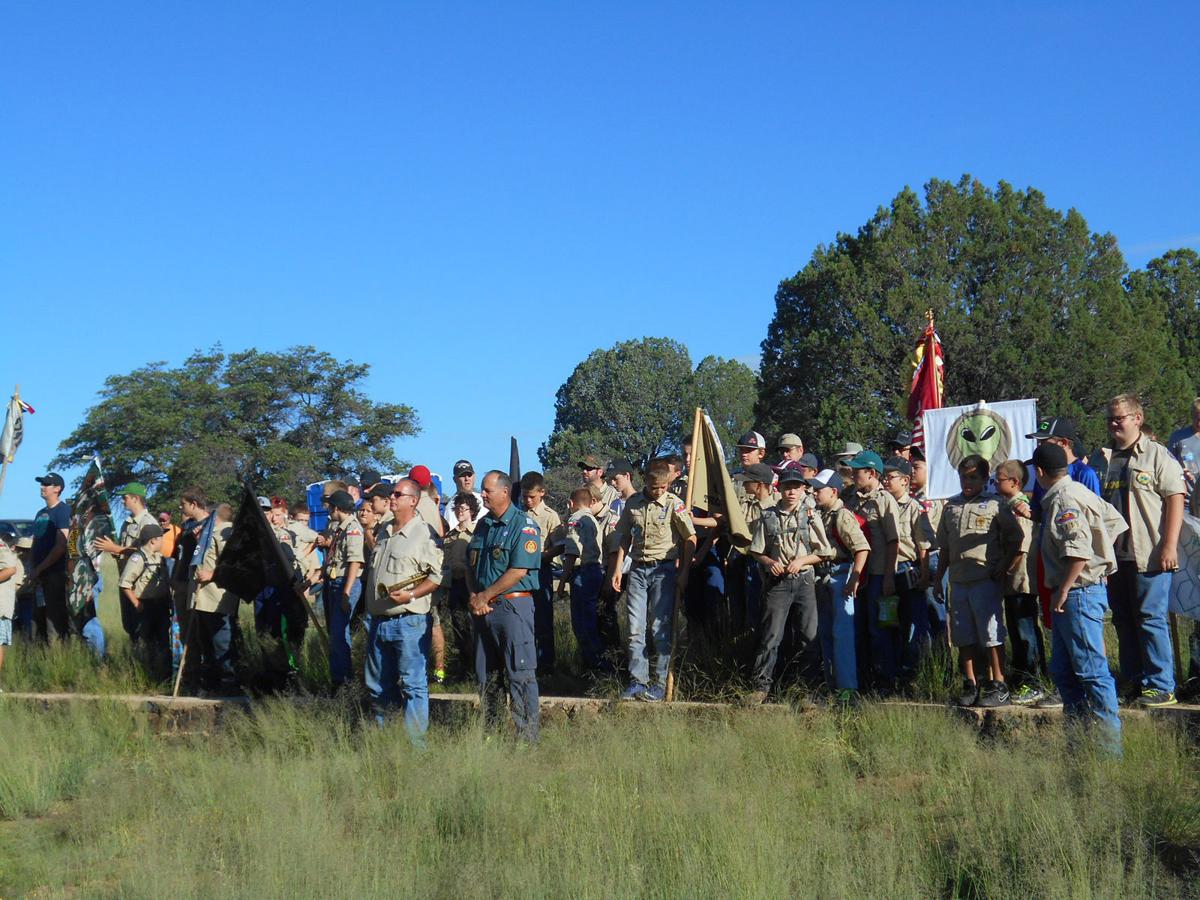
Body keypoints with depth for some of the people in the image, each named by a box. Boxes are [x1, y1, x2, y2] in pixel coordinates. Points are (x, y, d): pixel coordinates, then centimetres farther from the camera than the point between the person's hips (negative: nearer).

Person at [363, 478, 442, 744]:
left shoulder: (424, 533, -7)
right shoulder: (384, 533, 17)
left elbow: (438, 575, -12)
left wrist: (411, 595, -22)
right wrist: (368, 611, 21)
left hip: (409, 621, -8)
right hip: (379, 621, 8)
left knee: (413, 685, -5)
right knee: (377, 685, 14)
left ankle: (416, 743, -1)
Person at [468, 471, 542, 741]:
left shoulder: (523, 525, -9)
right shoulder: (483, 525, 15)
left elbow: (519, 570, -16)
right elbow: (470, 565, 17)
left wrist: (485, 596, -12)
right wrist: (474, 597, -1)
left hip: (512, 605, -7)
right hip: (483, 607, 8)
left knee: (520, 674, -6)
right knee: (486, 675, 11)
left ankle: (528, 737, -5)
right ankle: (489, 732, 19)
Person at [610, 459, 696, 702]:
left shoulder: (673, 504, -5)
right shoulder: (633, 503, 8)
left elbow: (690, 539, -2)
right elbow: (625, 538, 17)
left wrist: (684, 572, -5)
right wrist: (617, 569, 12)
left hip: (664, 569, -4)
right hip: (638, 568, 4)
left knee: (661, 628, -2)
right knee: (635, 629, 2)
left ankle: (660, 683, 3)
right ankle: (637, 681, 6)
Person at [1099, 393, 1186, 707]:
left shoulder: (1158, 455, -2)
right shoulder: (1104, 458, 15)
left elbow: (1175, 499, -7)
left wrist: (1169, 546, -15)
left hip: (1149, 555, -6)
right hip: (1115, 555, 6)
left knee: (1151, 619, -5)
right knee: (1124, 621, 10)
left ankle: (1161, 686, 0)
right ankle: (1134, 683, 18)